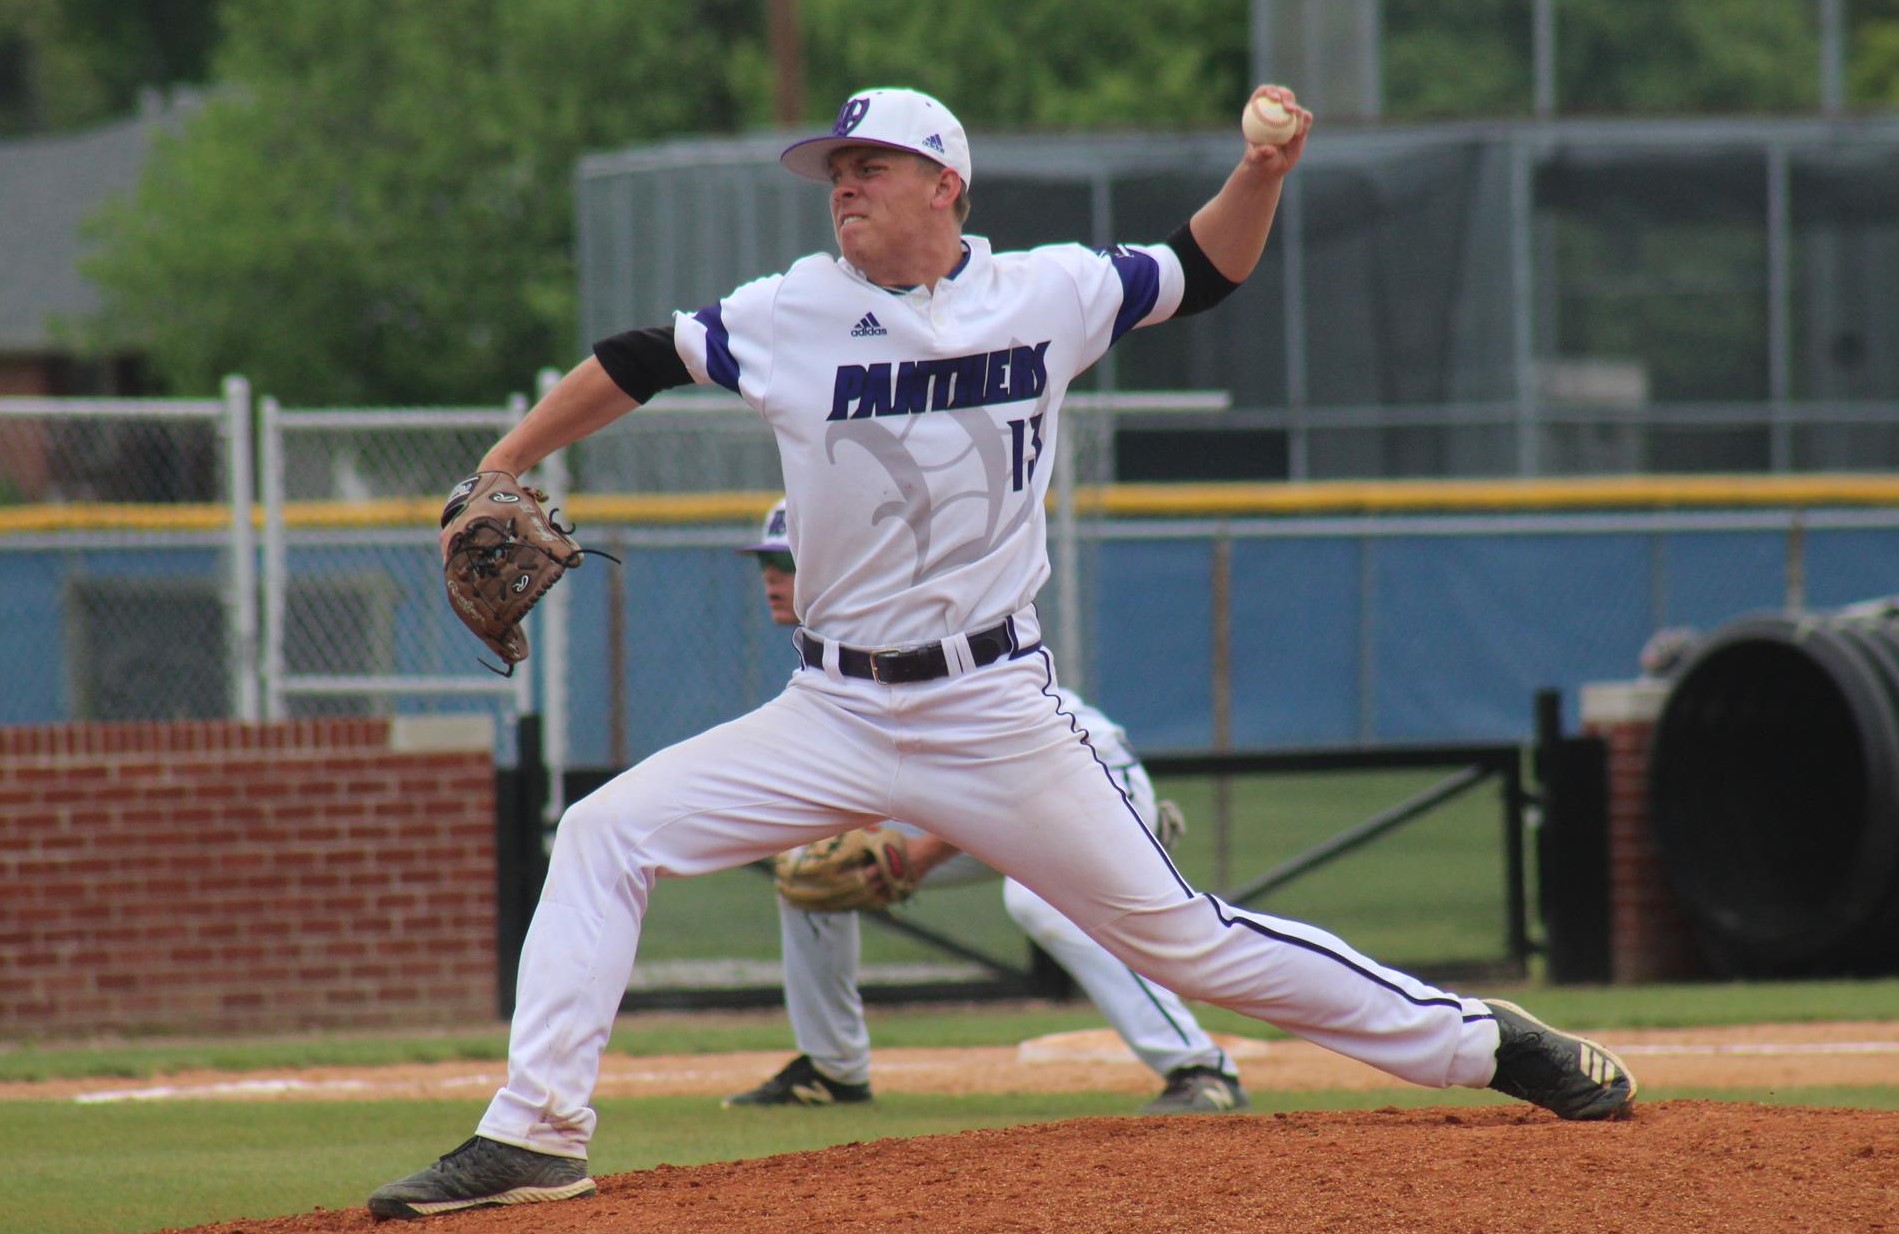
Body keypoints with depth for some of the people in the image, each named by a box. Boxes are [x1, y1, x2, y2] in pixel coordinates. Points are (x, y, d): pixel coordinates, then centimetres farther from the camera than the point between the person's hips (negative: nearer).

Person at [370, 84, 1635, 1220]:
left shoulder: (1047, 293, 0)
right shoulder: (794, 315, -1)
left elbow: (1206, 271, 14)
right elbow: (637, 363, 8)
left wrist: (1263, 174, -4)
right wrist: (498, 477, 1)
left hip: (997, 718, -2)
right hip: (833, 717, 2)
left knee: (1178, 935, 0)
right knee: (604, 837, -12)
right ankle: (536, 1134, -9)